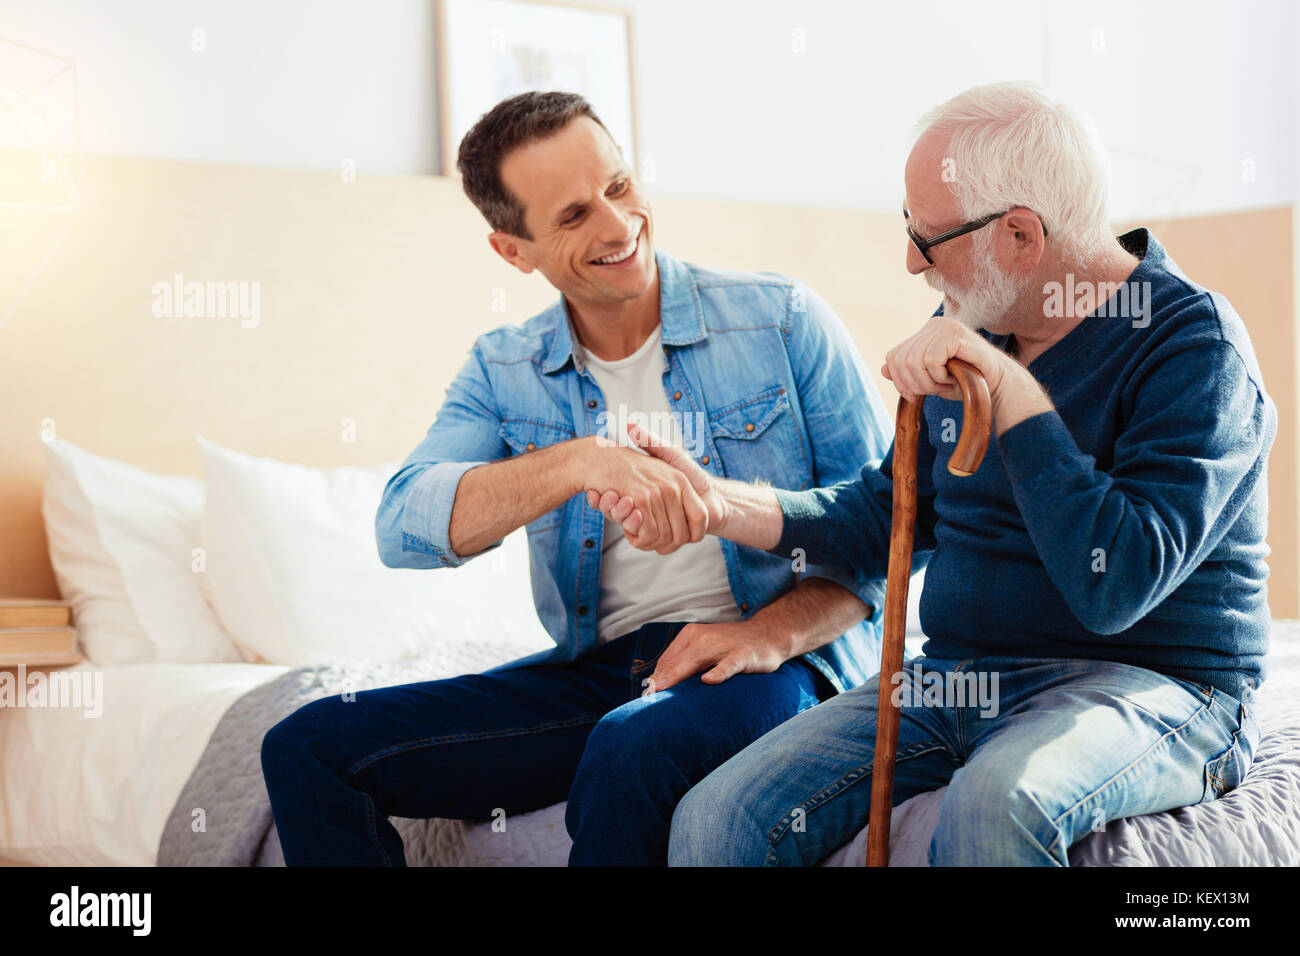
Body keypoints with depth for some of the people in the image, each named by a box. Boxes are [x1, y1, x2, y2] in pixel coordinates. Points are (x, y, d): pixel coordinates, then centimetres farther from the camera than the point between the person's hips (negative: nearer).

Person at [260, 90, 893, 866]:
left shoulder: (783, 320, -1)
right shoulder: (505, 372, 7)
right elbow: (403, 528, -11)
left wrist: (775, 632, -19)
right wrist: (581, 460, -27)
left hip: (778, 665, -3)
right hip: (597, 672, 4)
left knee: (633, 748, -38)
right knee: (309, 749, -8)